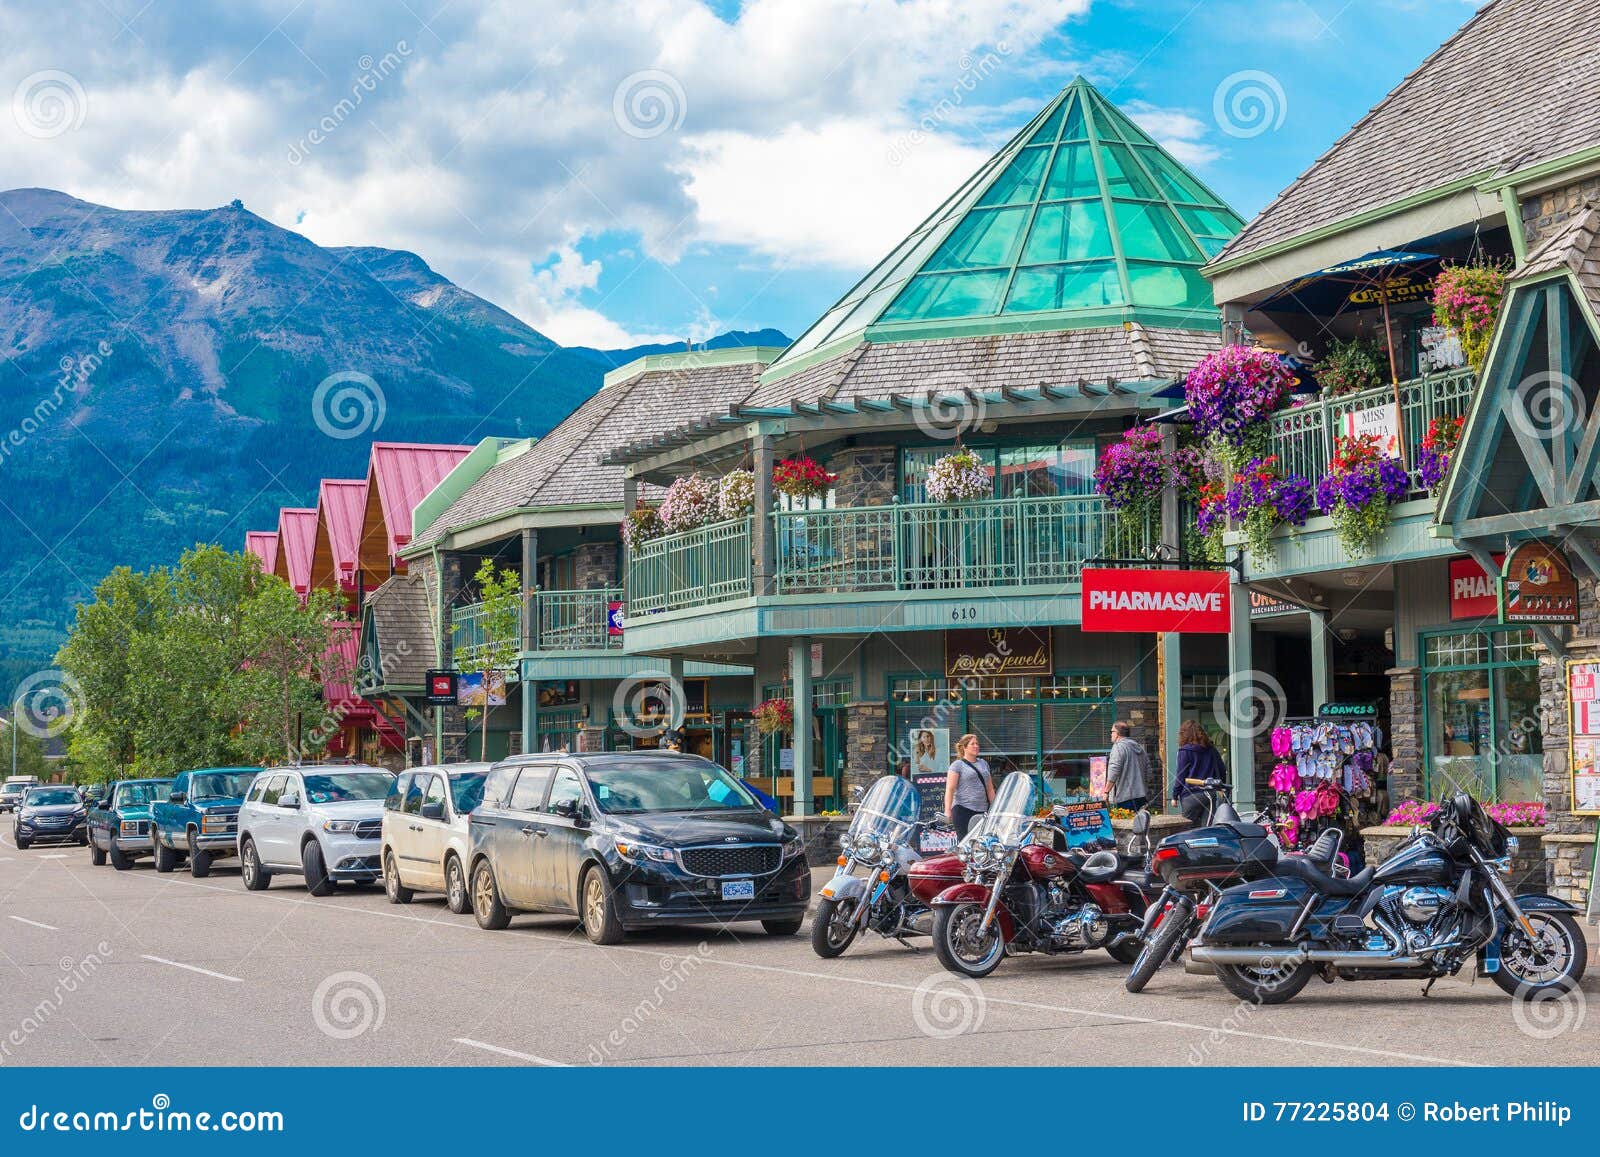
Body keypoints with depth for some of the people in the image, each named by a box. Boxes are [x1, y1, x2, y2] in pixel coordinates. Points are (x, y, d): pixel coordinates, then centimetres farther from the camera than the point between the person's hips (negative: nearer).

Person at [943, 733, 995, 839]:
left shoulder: (983, 763, 19)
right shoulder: (957, 765, 1)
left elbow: (990, 789, 22)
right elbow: (950, 789, -8)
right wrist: (947, 811, -19)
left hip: (983, 810, 5)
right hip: (963, 810, -5)